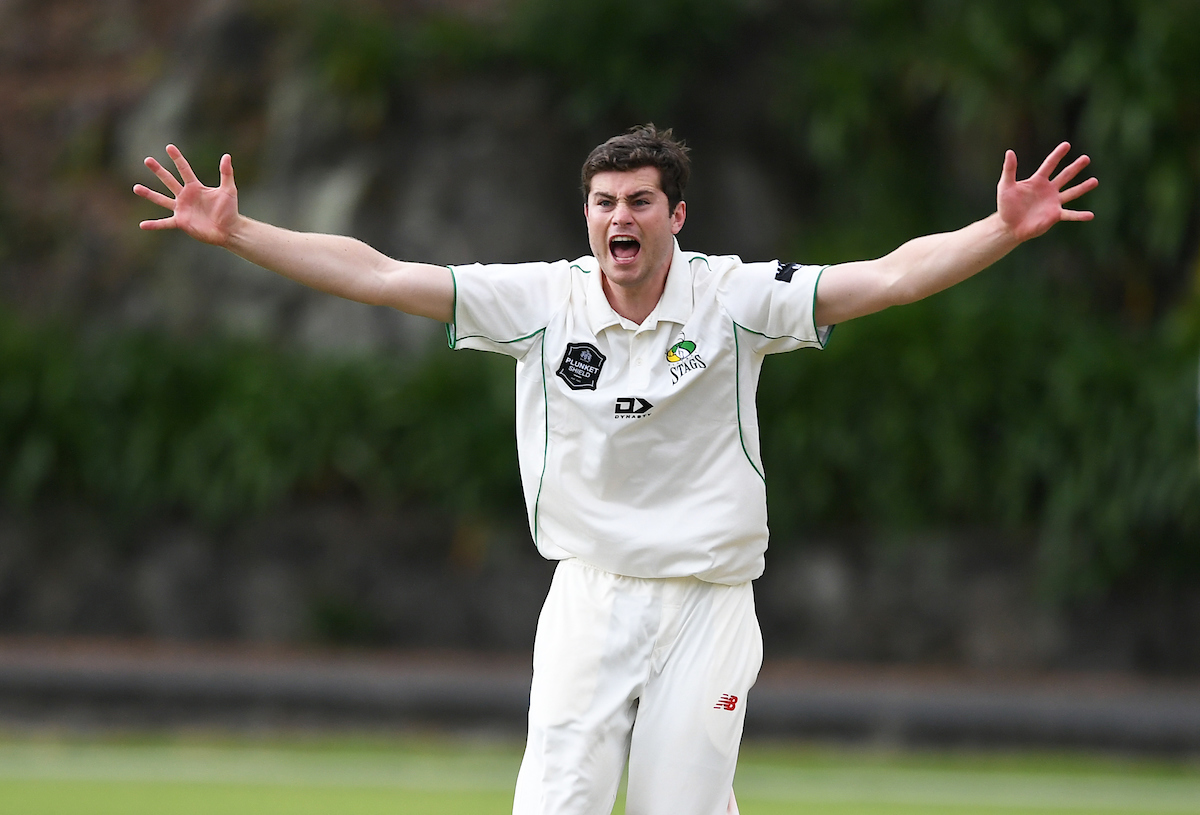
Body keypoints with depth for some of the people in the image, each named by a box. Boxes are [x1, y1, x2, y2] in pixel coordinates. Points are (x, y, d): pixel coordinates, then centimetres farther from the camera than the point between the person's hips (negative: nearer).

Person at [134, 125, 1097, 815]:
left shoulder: (734, 298, -6)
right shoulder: (541, 301, -2)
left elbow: (890, 276, -14)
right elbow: (377, 275, -3)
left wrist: (1004, 230, -28)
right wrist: (234, 231, -8)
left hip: (708, 607, -1)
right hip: (590, 602, 1)